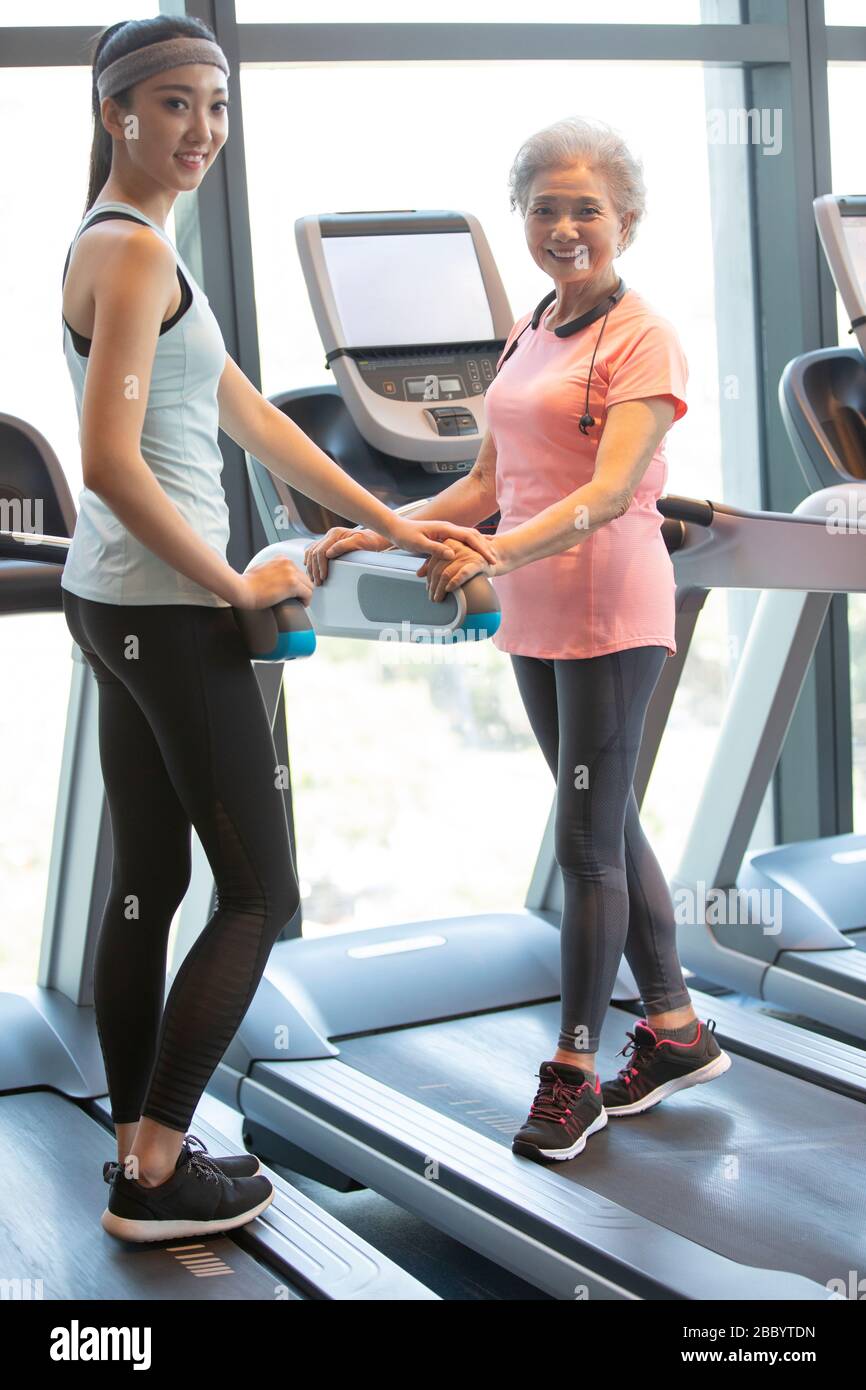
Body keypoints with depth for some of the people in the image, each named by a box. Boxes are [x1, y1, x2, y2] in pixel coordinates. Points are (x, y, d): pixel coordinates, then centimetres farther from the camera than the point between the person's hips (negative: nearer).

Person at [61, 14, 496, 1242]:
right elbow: (112, 463, -23)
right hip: (168, 616, -10)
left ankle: (139, 1152, 23)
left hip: (122, 608, 10)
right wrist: (236, 586, -14)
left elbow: (253, 417, 20)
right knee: (259, 895, 0)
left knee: (149, 887, 14)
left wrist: (390, 524, 20)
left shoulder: (123, 245, 17)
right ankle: (155, 1177, 6)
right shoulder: (135, 251, -14)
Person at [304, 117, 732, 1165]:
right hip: (535, 617, 8)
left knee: (588, 842, -2)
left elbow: (610, 492, -22)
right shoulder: (527, 338, 14)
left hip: (610, 615, -8)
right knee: (608, 825, 14)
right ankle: (674, 1032, 28)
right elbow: (487, 485, 15)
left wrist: (500, 552, -36)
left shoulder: (642, 339, -9)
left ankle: (573, 1070, 10)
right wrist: (375, 532, 5)